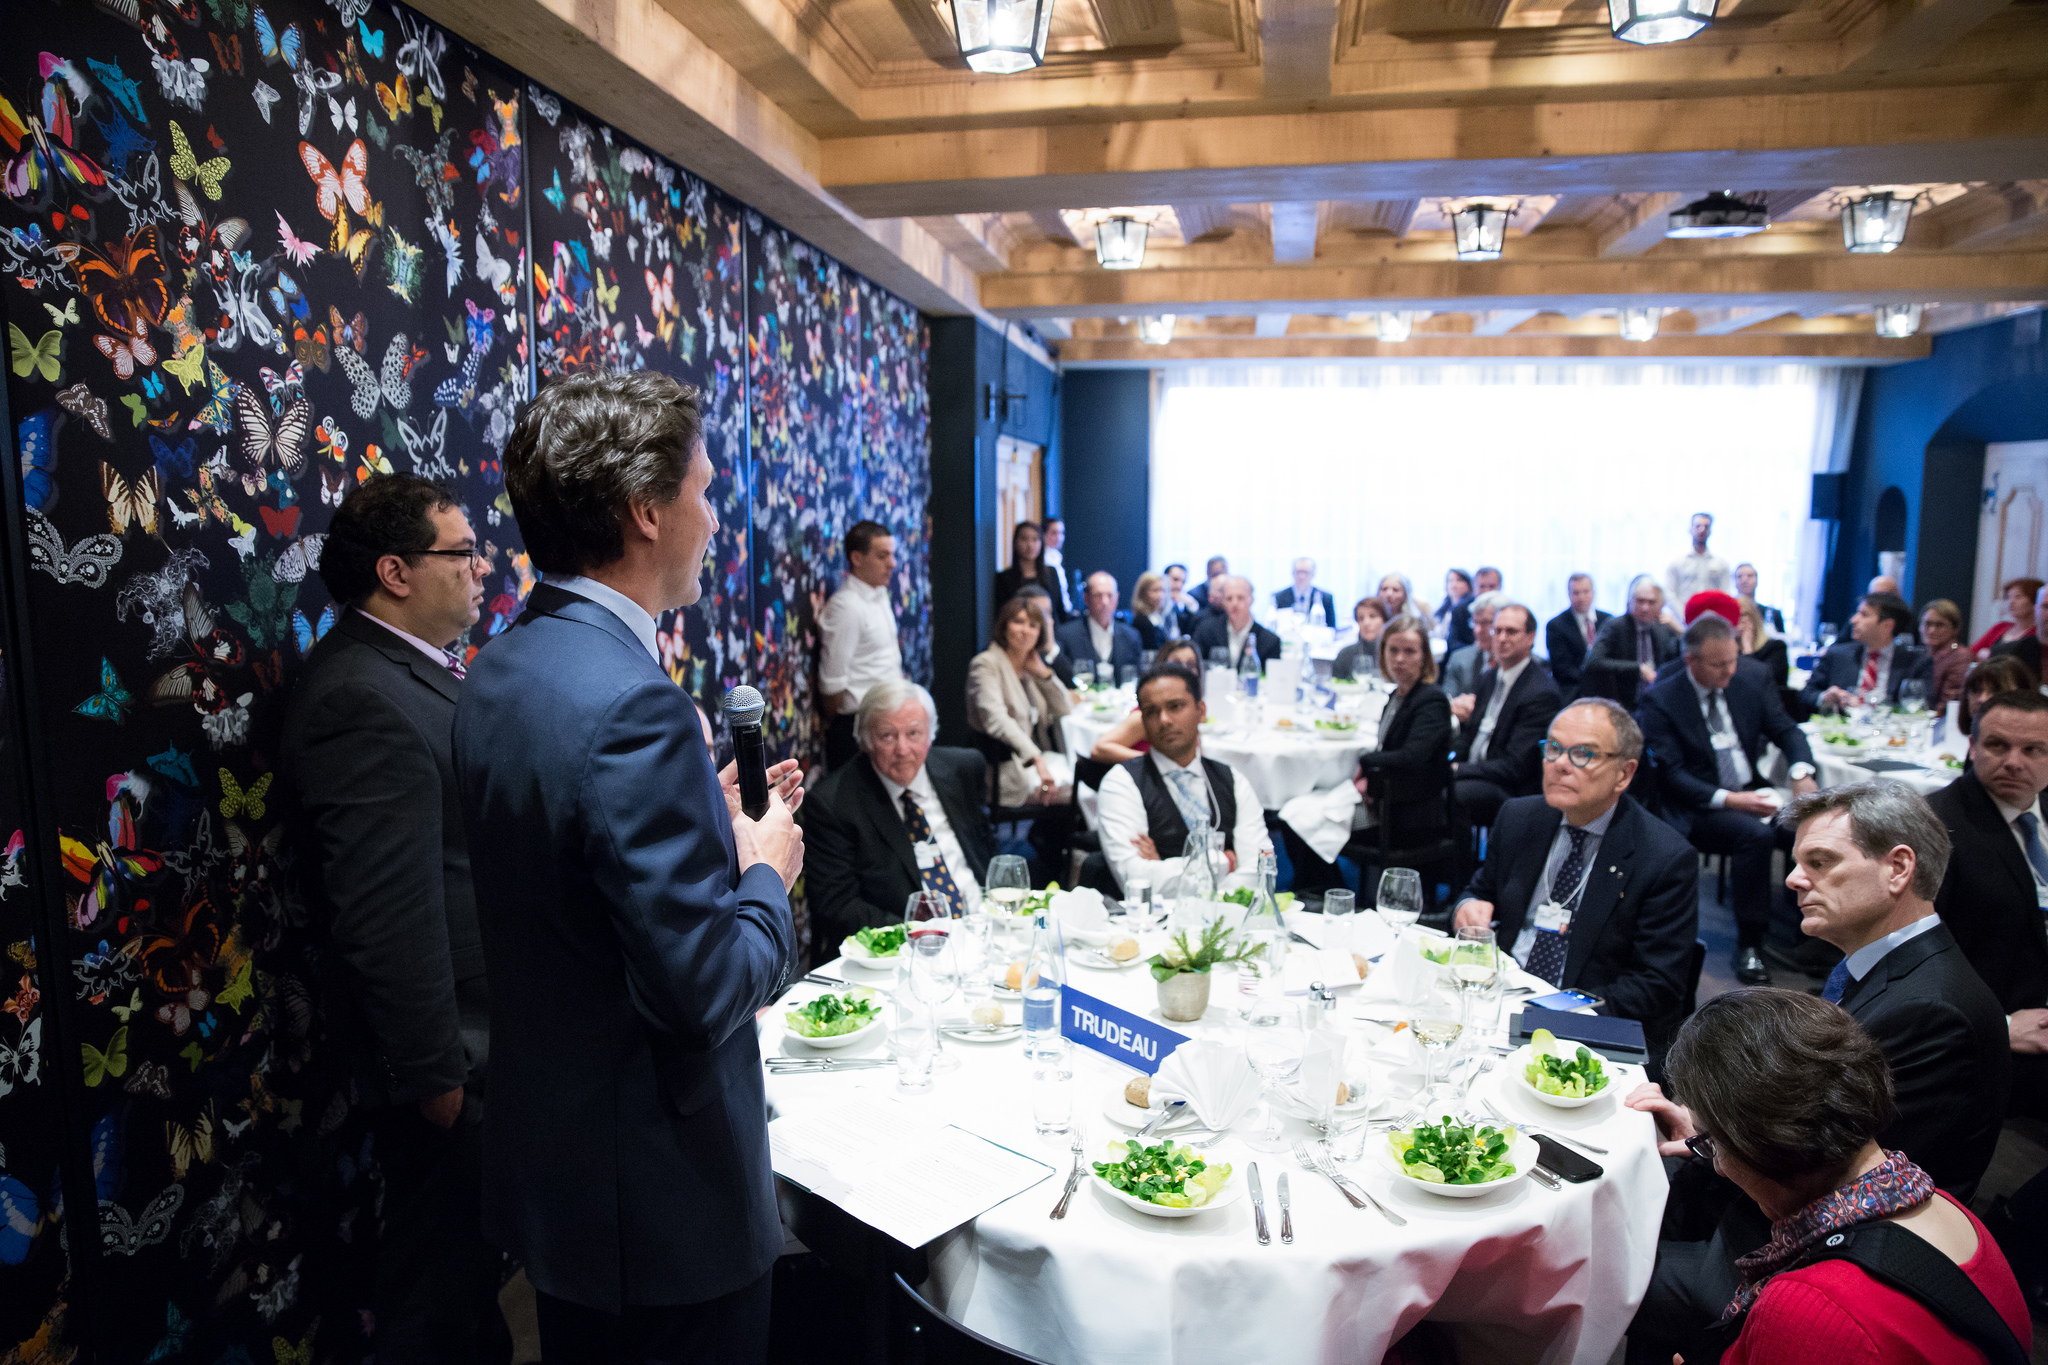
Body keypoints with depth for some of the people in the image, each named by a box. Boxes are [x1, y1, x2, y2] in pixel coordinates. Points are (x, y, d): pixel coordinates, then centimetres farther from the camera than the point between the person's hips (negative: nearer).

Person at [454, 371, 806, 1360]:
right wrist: (766, 872, -10)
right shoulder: (633, 704, -29)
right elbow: (705, 991, -28)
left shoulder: (499, 672, 1)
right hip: (662, 1199, -9)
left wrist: (715, 824, 7)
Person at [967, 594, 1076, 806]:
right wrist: (1036, 759, -33)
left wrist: (1043, 673, 3)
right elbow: (996, 720, -20)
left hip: (1041, 756, 7)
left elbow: (1065, 711, 18)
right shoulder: (985, 664, -4)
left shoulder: (1032, 665, 19)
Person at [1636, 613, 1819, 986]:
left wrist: (1802, 772, -11)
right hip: (1698, 810, -5)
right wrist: (1728, 799, -23)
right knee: (1756, 833, -33)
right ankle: (1749, 945, -21)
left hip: (1753, 795, 5)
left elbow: (1786, 730, 11)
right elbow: (1672, 776, -12)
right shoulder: (1659, 701, -7)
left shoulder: (1750, 686, 10)